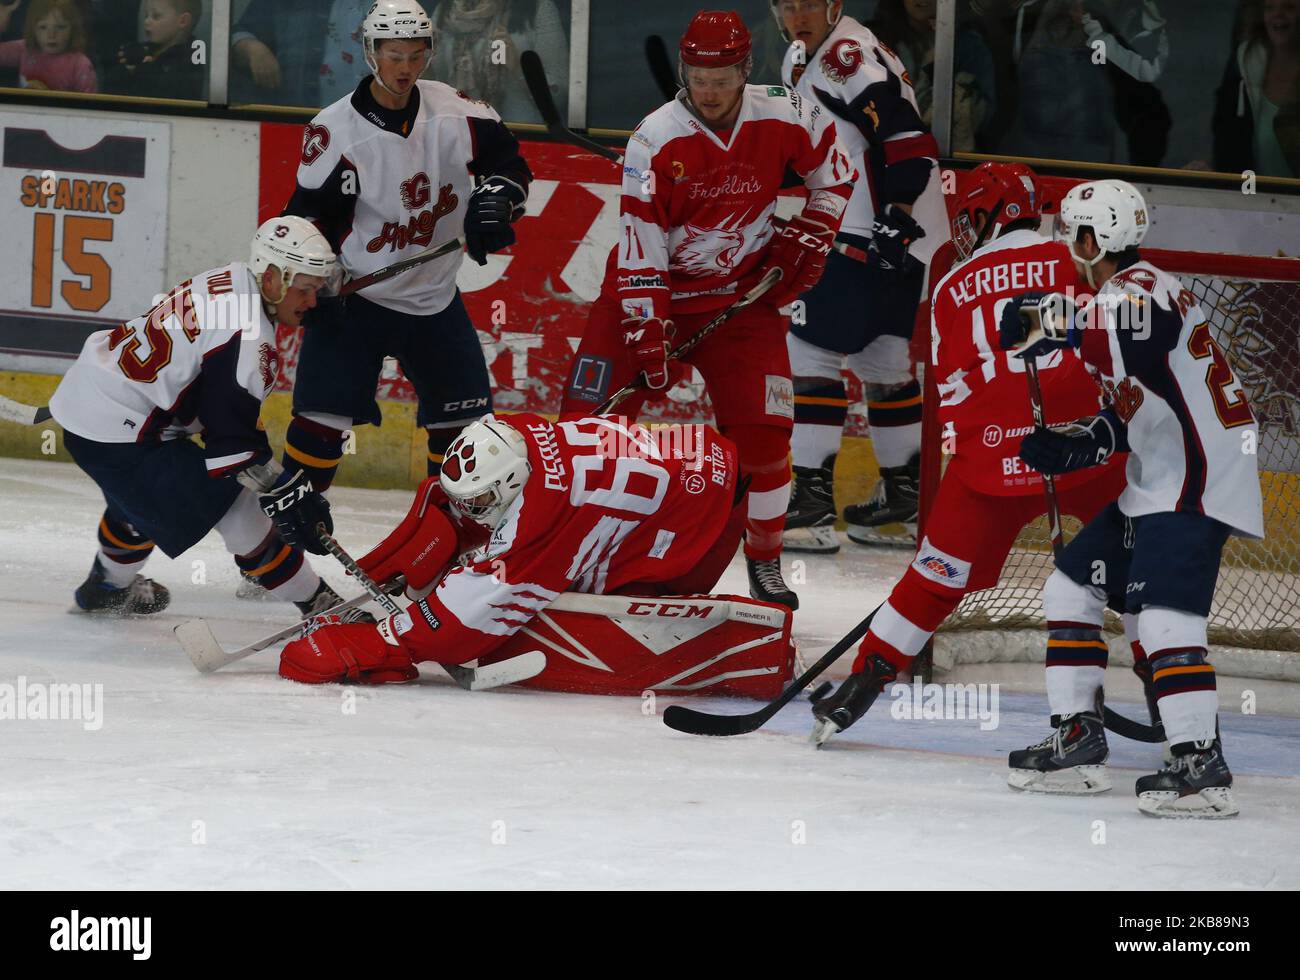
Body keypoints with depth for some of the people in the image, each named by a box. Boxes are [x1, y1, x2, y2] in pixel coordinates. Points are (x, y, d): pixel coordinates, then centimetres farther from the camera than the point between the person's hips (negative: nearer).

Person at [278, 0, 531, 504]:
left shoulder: (454, 111, -6)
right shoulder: (334, 131, -15)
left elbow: (506, 160, 0)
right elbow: (308, 217, -11)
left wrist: (494, 197, -20)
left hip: (435, 296, 4)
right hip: (354, 295, -4)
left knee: (465, 415, 8)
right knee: (324, 411, -12)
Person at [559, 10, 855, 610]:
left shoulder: (783, 120, -12)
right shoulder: (655, 139, -19)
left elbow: (834, 170, 9)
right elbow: (639, 248, -19)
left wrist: (809, 236, 1)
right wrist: (648, 335, -23)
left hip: (741, 295, 2)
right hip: (650, 290, -1)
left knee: (761, 427, -8)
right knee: (592, 414, -9)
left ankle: (765, 561, 9)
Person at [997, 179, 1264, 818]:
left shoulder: (1143, 287, -14)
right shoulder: (1117, 301, 18)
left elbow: (1138, 328, -41)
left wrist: (1052, 323, -39)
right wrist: (1073, 448, 8)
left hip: (1199, 480, -11)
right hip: (1156, 483, 11)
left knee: (1163, 615, -22)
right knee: (1071, 590, 14)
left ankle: (1201, 765, -23)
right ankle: (1077, 741, 18)